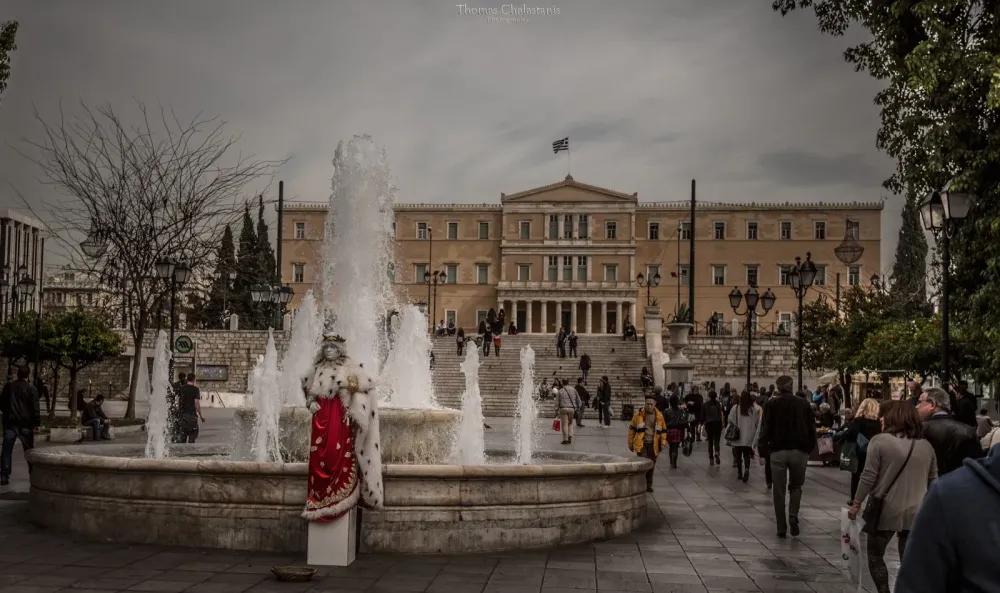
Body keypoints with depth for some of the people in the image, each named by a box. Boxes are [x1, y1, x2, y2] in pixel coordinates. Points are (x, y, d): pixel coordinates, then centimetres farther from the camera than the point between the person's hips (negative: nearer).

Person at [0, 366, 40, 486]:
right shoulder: (31, 388, -5)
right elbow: (36, 407, -9)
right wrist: (37, 423, -5)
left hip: (10, 422, 2)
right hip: (25, 423, -1)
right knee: (29, 450, 8)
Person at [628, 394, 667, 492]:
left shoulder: (659, 416, 2)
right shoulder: (639, 415, -3)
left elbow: (663, 431, 12)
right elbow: (632, 429, 4)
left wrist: (663, 443, 4)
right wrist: (630, 443, 5)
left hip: (653, 445, 3)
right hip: (641, 444, -3)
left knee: (651, 466, 11)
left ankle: (649, 485, 25)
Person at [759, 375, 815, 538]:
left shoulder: (772, 404, 0)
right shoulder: (803, 404, 5)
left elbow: (766, 429, -4)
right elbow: (811, 430, 5)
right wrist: (809, 448, 14)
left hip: (778, 451, -1)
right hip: (799, 451, 1)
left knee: (779, 491, 7)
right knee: (796, 486, 17)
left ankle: (781, 528, 6)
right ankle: (793, 516, -7)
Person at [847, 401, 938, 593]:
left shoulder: (880, 441, -8)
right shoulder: (926, 445, 8)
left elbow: (869, 477, -10)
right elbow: (933, 482, 14)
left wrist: (856, 503, -2)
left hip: (886, 511, -4)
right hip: (915, 513, 4)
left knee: (875, 555, 14)